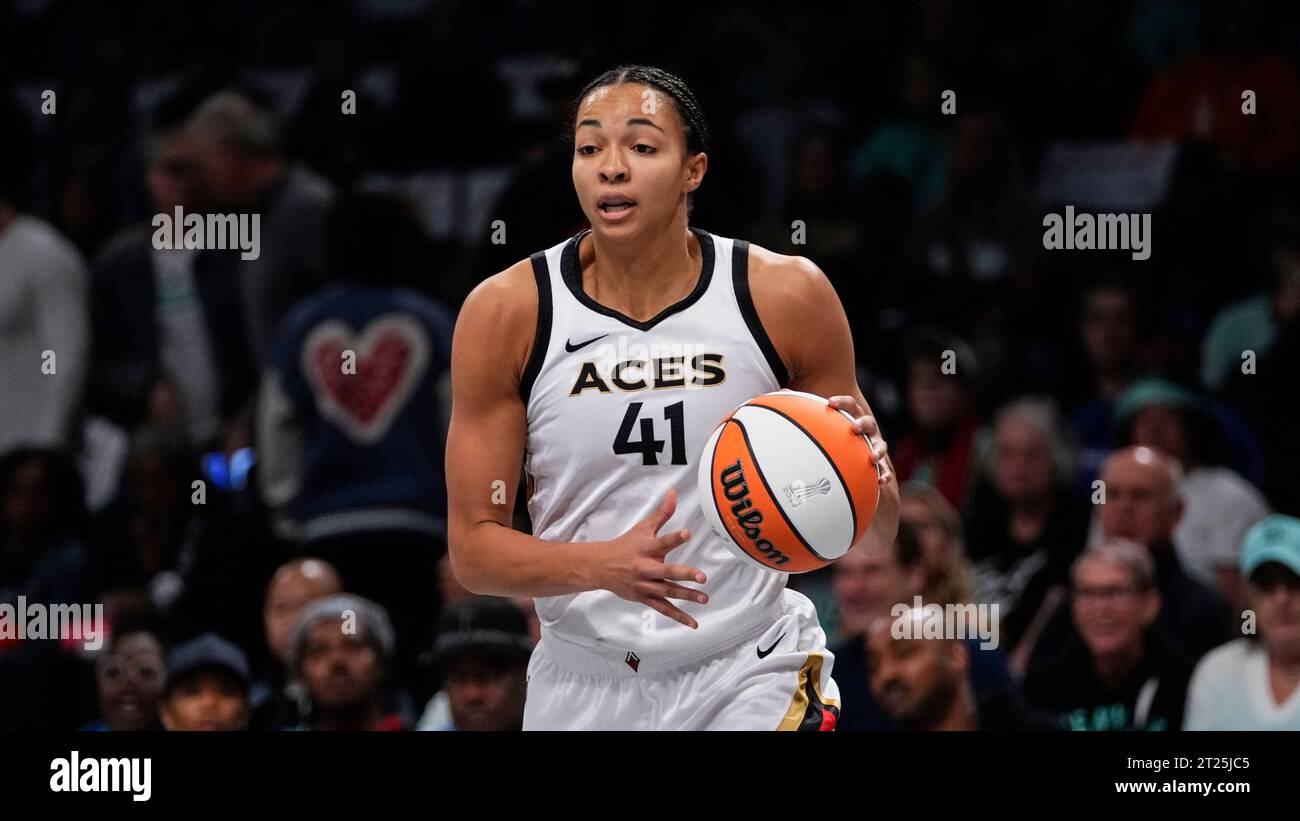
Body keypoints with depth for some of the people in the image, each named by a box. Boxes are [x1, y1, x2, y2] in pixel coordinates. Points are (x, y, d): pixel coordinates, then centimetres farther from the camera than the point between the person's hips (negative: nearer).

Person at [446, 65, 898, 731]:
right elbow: (472, 548, -8)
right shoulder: (506, 313, -8)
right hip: (583, 683, 1)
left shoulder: (787, 296, -7)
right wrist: (606, 566, -25)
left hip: (748, 675, -1)